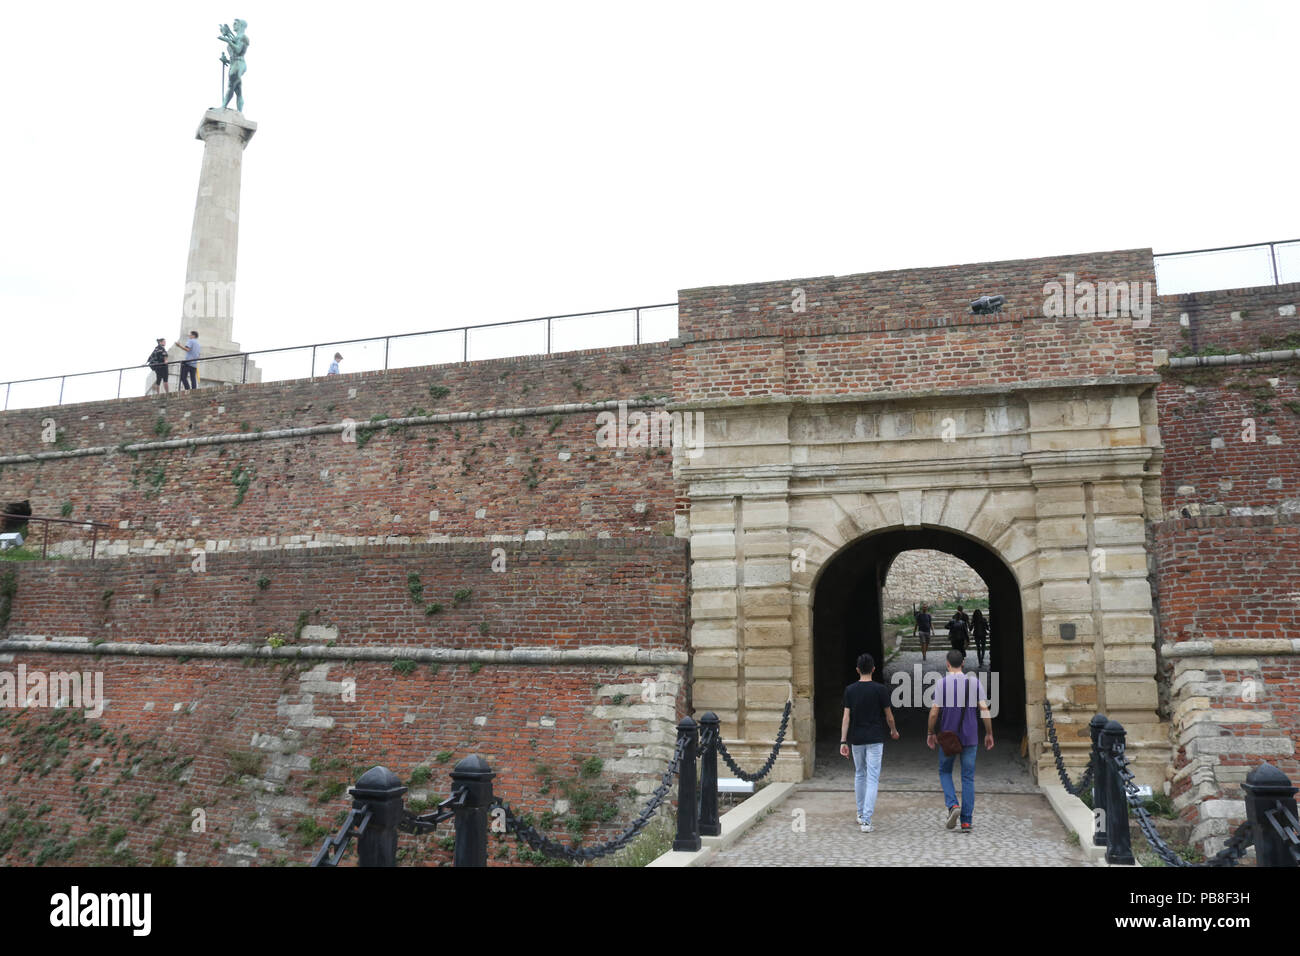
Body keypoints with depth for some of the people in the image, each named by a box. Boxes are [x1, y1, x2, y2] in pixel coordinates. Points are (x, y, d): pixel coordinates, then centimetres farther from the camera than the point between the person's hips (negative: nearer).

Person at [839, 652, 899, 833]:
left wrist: (843, 742, -5)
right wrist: (894, 731, 19)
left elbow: (846, 717, -6)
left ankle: (861, 814, 31)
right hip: (875, 739, -3)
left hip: (856, 739, 3)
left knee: (859, 774, 20)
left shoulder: (850, 690, -3)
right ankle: (866, 821, -11)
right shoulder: (880, 689, -8)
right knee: (872, 779, -3)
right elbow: (889, 716, -1)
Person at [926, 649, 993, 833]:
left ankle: (953, 805, -6)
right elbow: (985, 710, -4)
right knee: (968, 778, 7)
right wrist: (989, 734, 6)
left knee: (945, 772, 17)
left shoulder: (942, 683, -7)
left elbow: (934, 712, -7)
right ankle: (966, 821, 3)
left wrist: (930, 733, 6)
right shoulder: (974, 681, -1)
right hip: (970, 737, 2)